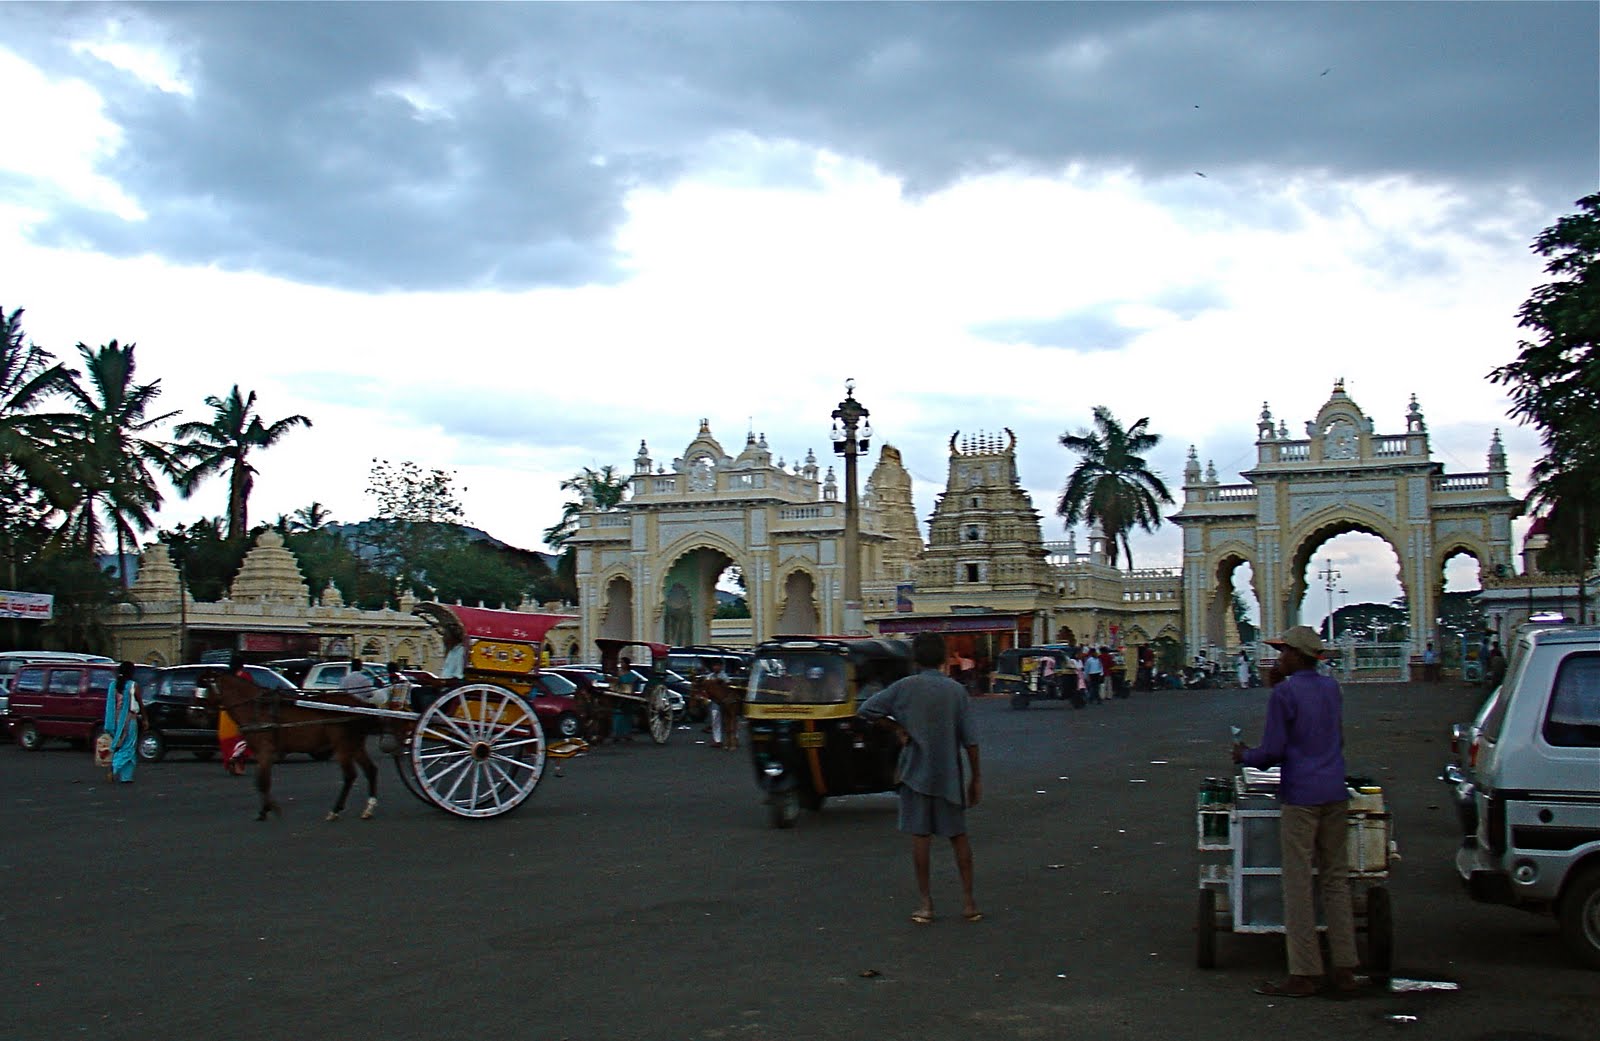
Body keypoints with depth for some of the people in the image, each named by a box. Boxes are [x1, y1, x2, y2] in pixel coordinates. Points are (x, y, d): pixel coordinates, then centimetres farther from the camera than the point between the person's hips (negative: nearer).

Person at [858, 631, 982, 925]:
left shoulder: (904, 688, -5)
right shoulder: (956, 690, -2)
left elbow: (864, 710, -5)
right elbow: (970, 740, -3)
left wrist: (896, 725, 3)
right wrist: (975, 777, 4)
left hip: (915, 771, -1)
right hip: (949, 774, 2)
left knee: (920, 836, 3)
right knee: (958, 835, 11)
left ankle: (926, 903, 5)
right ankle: (968, 900, 11)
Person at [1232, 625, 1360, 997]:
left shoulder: (1284, 694, -10)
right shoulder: (1331, 687, 12)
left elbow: (1273, 751, -12)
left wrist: (1245, 756, 9)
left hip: (1301, 796, -7)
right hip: (1335, 793, 7)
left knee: (1298, 885, -2)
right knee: (1336, 880, 11)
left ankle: (1304, 974, 0)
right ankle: (1344, 969, 13)